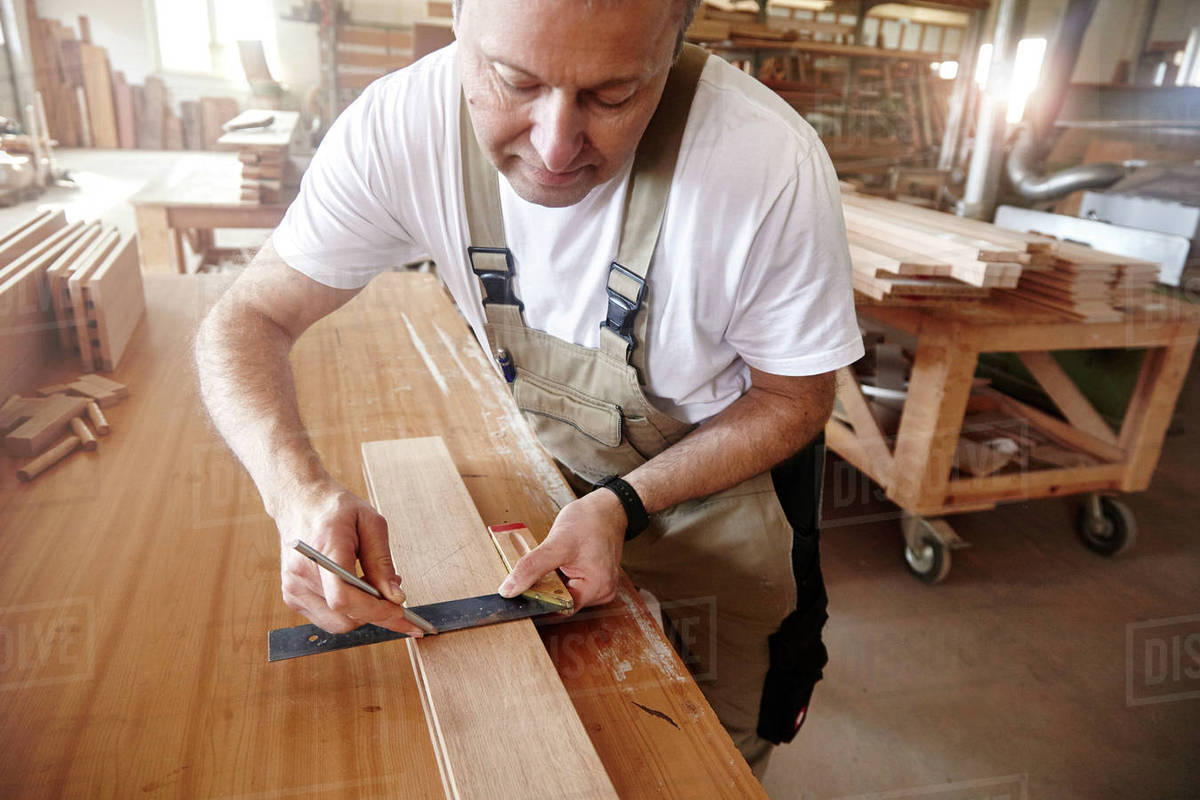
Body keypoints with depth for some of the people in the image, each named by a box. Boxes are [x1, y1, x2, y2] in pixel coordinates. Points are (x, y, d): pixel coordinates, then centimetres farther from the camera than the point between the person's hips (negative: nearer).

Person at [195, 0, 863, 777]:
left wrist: (624, 503, -29)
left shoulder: (773, 167, -33)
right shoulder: (401, 128, -25)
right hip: (555, 464, 3)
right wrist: (298, 488, -36)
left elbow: (793, 397, -18)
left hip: (728, 469, -1)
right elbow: (246, 321, -17)